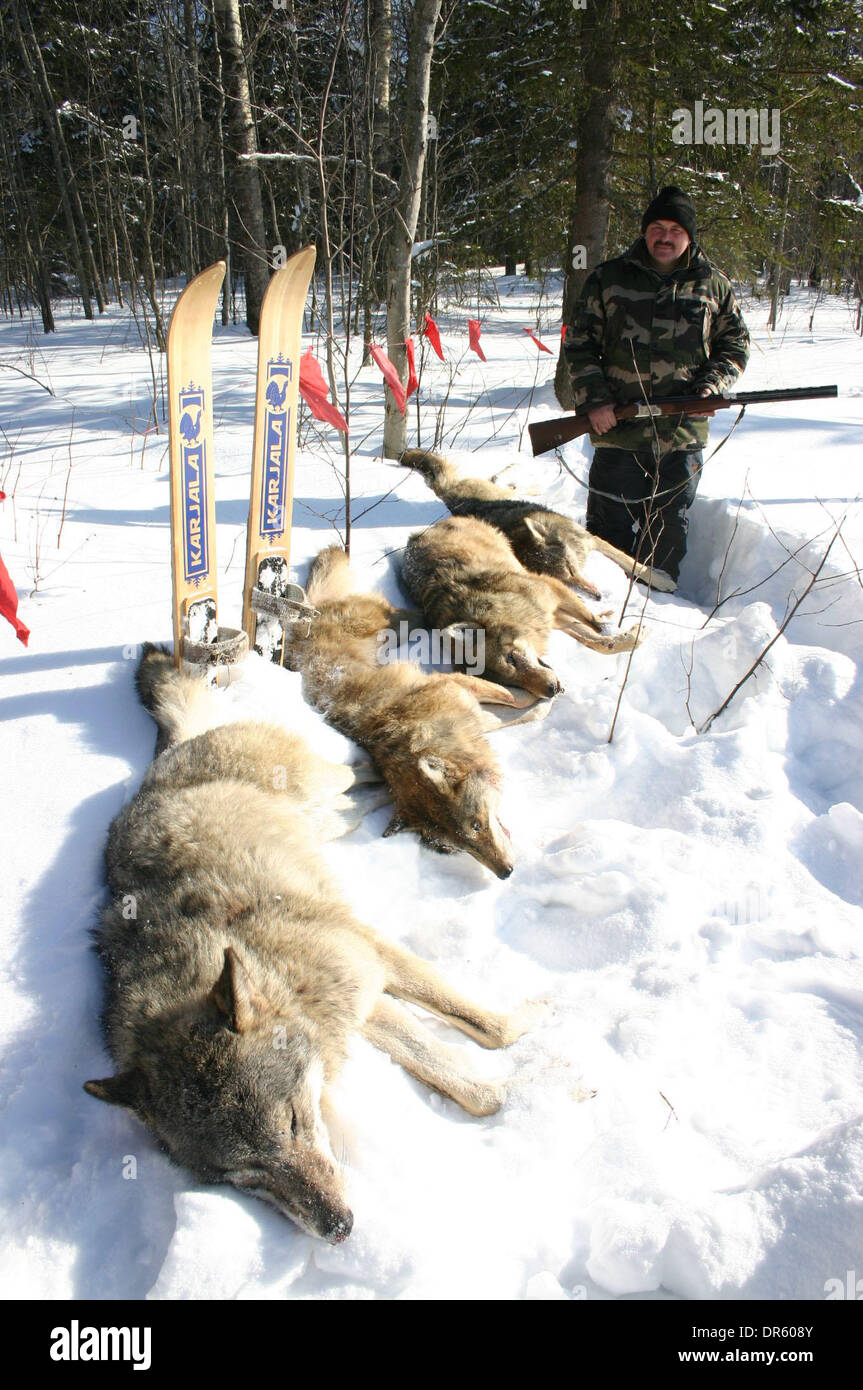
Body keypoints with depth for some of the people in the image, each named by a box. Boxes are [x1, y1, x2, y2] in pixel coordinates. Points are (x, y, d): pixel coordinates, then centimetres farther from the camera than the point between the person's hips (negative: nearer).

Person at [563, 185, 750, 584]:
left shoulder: (713, 285, 9)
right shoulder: (608, 279, 5)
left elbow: (736, 344, 15)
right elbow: (579, 344, 5)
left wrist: (711, 385, -5)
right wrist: (593, 401, -8)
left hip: (684, 433, 2)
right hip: (618, 429, -2)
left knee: (669, 531, 9)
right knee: (609, 527, 2)